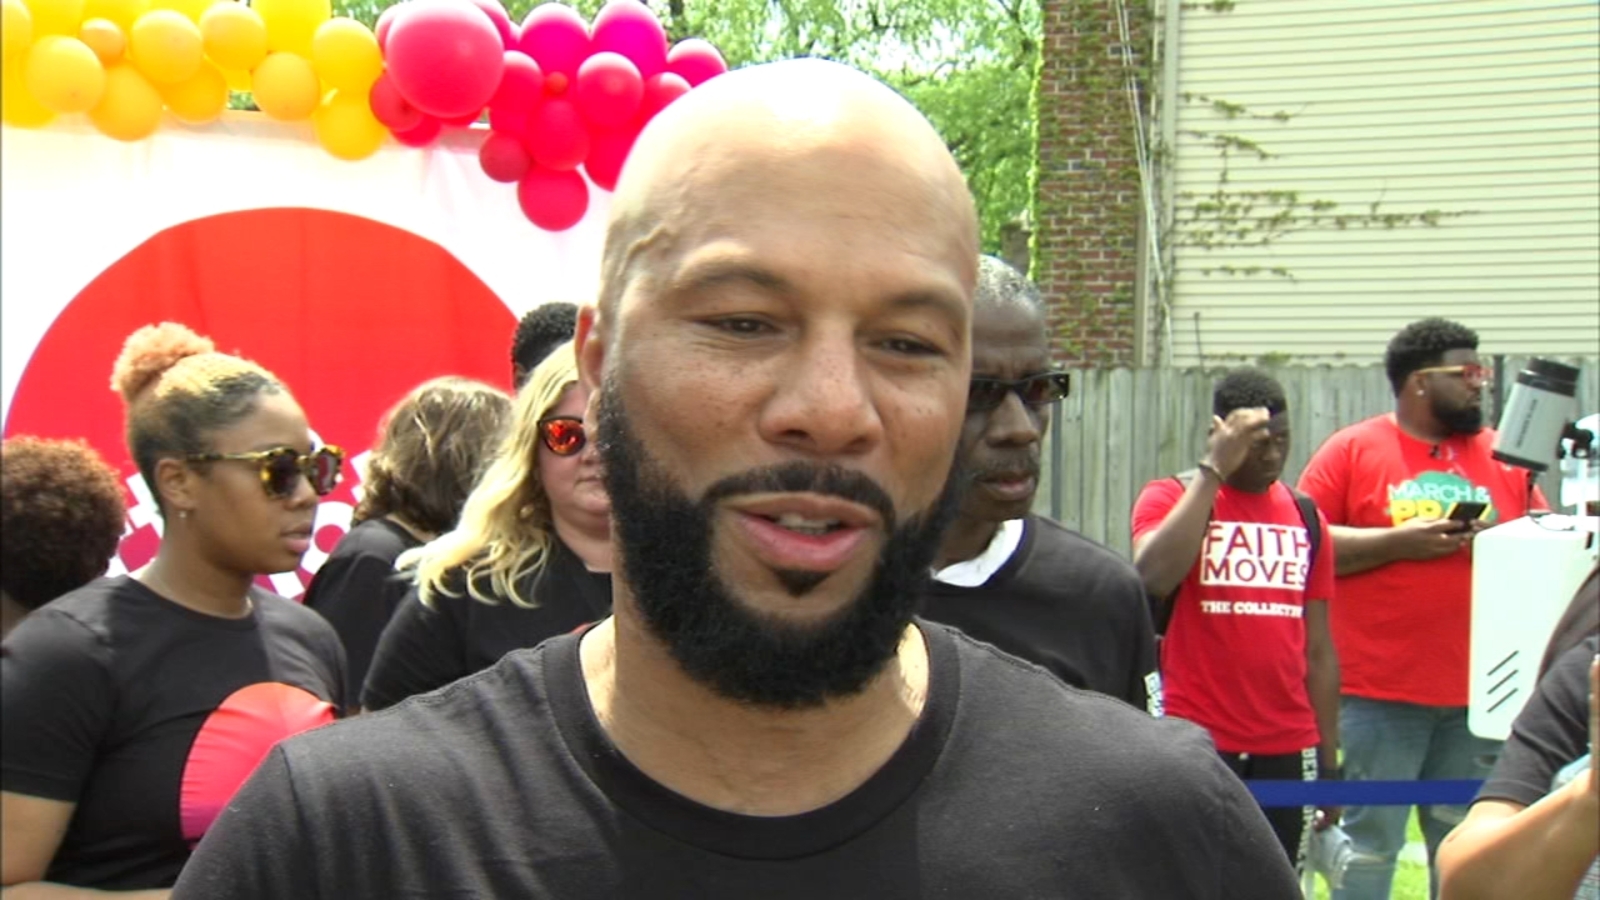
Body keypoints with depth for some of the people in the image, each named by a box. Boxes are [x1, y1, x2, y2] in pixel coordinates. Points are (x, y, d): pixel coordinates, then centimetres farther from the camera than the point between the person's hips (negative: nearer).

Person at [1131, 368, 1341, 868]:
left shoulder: (1307, 519, 12)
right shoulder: (1172, 498, -1)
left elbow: (1318, 649, 14)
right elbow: (1153, 577, -24)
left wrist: (1329, 760, 12)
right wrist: (1214, 468, -17)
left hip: (1288, 751, 4)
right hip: (1197, 746, -4)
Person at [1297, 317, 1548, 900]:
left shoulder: (1502, 456, 11)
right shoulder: (1352, 450, -1)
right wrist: (1398, 541, -15)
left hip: (1478, 692, 4)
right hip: (1378, 693, -4)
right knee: (1369, 843, 2)